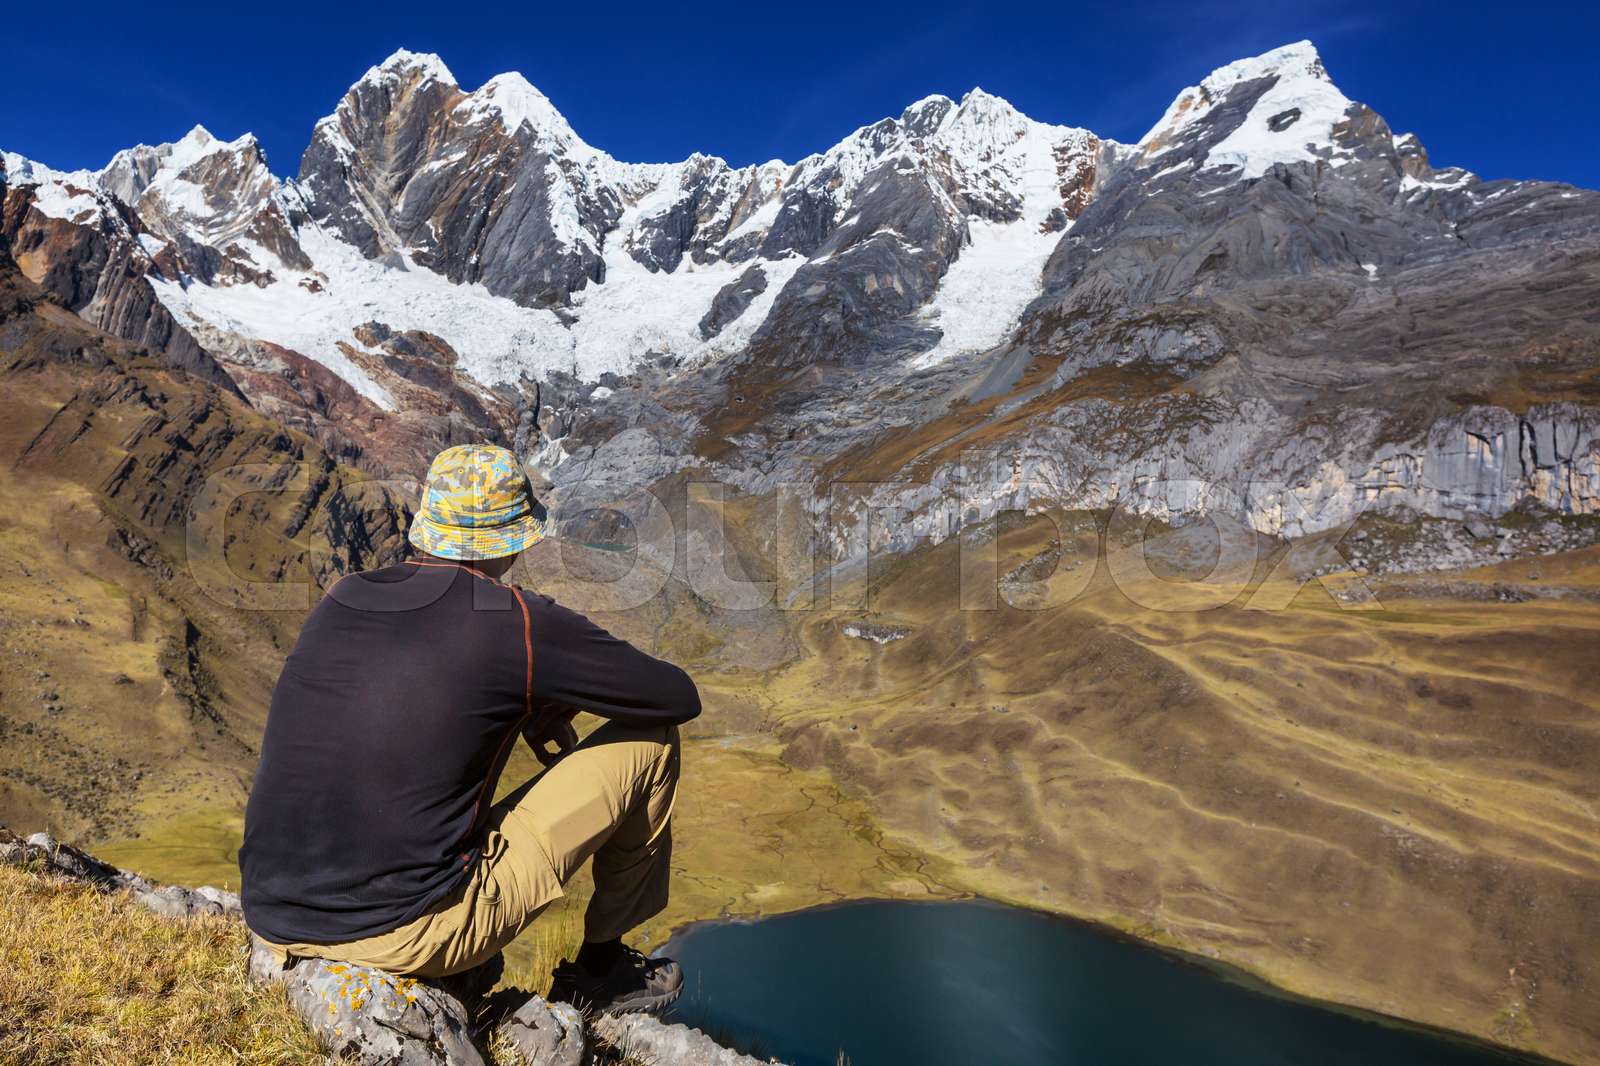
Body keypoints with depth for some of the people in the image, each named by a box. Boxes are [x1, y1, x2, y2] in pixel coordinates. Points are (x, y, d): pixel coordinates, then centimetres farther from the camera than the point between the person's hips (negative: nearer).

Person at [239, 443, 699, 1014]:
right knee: (648, 740, 3)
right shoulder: (520, 620, -12)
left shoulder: (338, 600, 5)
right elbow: (679, 697, -1)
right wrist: (555, 703, 15)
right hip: (411, 934, -7)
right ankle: (601, 966, 22)